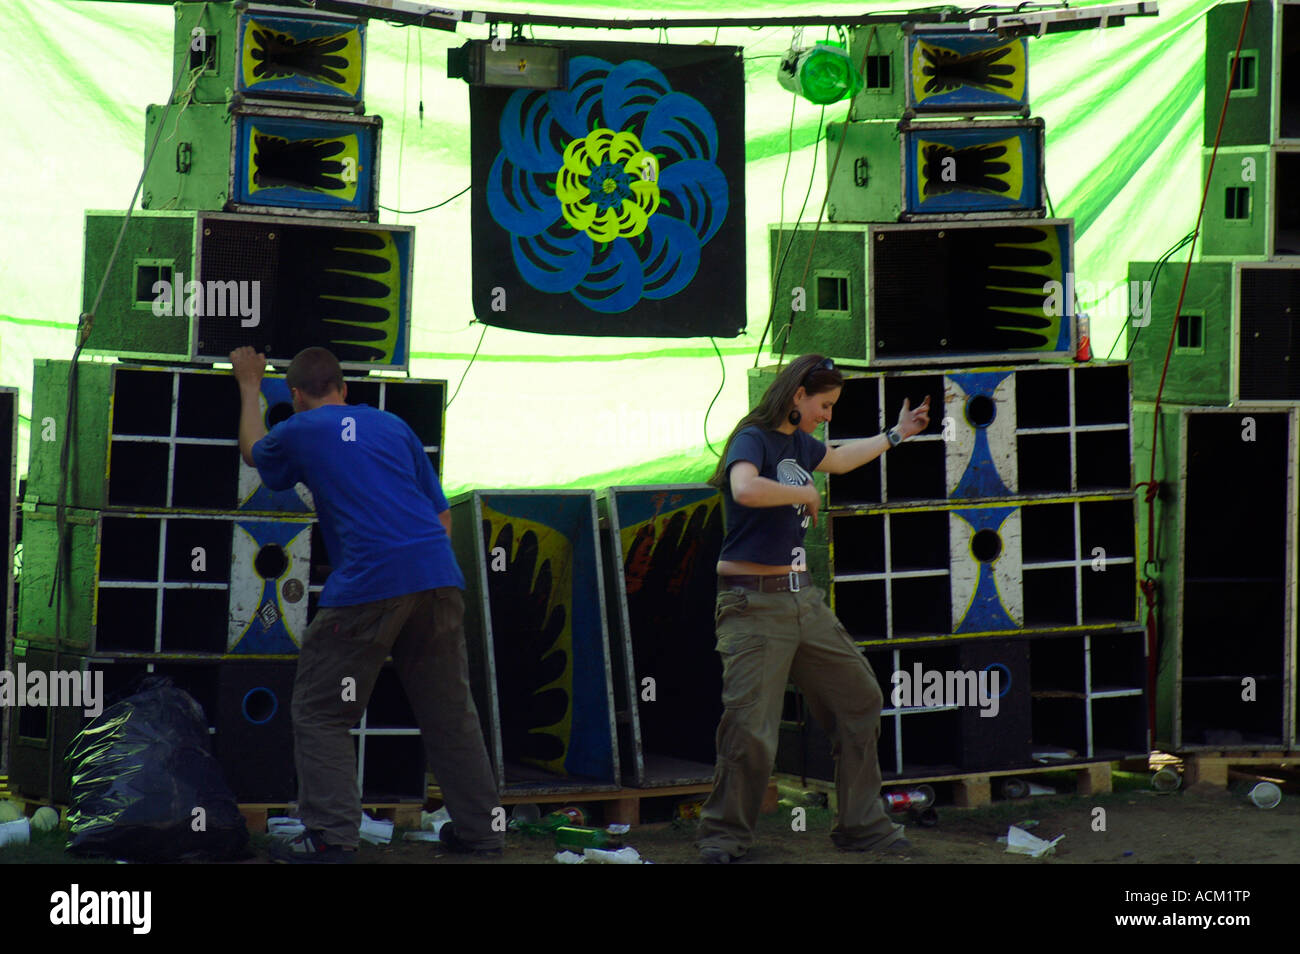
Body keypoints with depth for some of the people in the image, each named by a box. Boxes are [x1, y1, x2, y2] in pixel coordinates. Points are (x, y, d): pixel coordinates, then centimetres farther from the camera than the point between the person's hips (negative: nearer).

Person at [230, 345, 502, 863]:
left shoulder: (300, 431, 11)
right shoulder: (391, 425, 22)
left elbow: (254, 451, 36)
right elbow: (441, 514, 21)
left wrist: (249, 386, 49)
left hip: (370, 582, -5)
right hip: (440, 577, 5)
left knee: (321, 713, 5)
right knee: (450, 712, 14)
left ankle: (331, 836, -2)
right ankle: (479, 829, 17)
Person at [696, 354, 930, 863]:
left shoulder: (797, 441, 14)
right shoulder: (753, 439, -12)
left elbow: (839, 459, 37)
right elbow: (745, 489, -35)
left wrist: (896, 434, 45)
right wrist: (804, 494, -18)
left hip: (803, 600, 9)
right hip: (754, 604, -9)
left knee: (859, 699, 12)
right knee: (751, 728, -12)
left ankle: (861, 826, 23)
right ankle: (724, 835, 7)